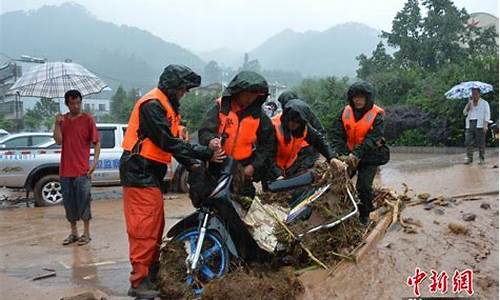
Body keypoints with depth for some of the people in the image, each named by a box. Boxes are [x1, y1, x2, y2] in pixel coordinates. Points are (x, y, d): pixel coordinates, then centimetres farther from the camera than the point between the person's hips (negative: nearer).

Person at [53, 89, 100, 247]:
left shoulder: (88, 119, -3)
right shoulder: (62, 119, 9)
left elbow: (96, 142, -3)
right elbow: (58, 141, -2)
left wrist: (94, 162, -12)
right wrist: (57, 124, -14)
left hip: (82, 170, -4)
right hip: (65, 170, 4)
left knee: (83, 201, 0)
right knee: (69, 202, 11)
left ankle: (86, 233, 11)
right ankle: (73, 232, 22)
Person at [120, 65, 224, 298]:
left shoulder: (167, 106, 18)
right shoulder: (152, 104, -15)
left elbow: (174, 141, 16)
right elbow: (168, 142, -22)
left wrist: (191, 164, 2)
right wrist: (205, 154, -22)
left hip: (151, 173, 10)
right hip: (140, 171, -10)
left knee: (156, 226, 14)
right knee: (145, 226, -9)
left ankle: (151, 275, 25)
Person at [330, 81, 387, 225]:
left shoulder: (377, 115, -13)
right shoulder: (346, 111, -2)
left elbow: (372, 139, -22)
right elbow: (337, 134, -9)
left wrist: (357, 154, -32)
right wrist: (342, 153, -22)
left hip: (369, 156, -4)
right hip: (349, 154, 4)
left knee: (364, 186, -10)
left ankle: (364, 216, 11)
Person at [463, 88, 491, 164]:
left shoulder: (484, 103, 6)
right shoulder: (470, 103, 19)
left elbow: (487, 115, 0)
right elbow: (465, 112, 8)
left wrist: (485, 125, -12)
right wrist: (469, 103, -2)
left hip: (479, 124, -4)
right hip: (470, 124, 4)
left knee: (481, 143, -4)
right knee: (469, 142, -4)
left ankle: (481, 159, 1)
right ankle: (469, 159, -1)